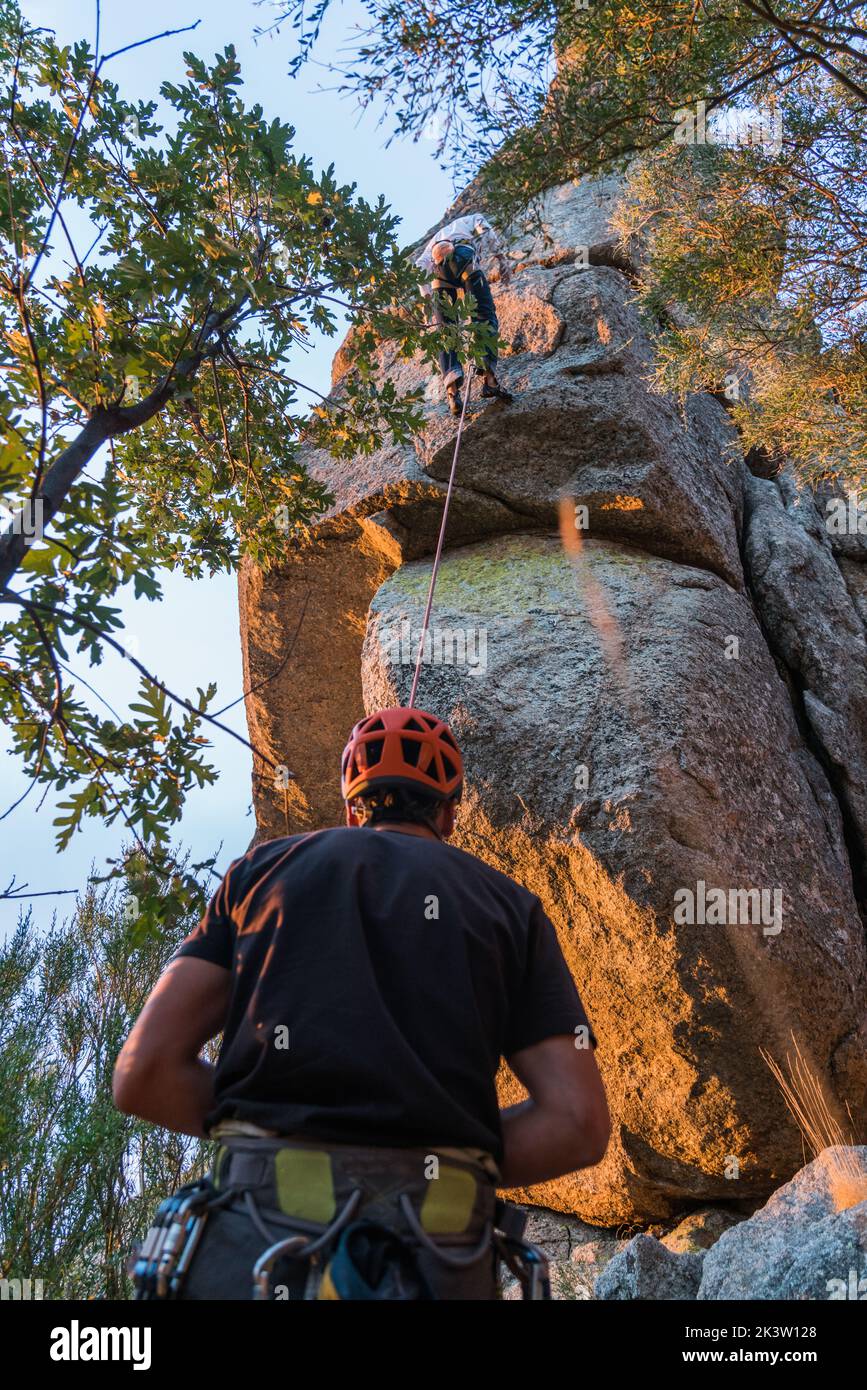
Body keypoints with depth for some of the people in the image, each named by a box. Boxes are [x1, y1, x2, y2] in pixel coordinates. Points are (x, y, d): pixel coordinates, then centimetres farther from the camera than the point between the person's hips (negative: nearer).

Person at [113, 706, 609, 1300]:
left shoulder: (264, 867, 15)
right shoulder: (509, 905, 15)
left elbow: (144, 1072, 6)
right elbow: (579, 1123, 5)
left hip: (253, 1250, 0)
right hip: (432, 1261, 1)